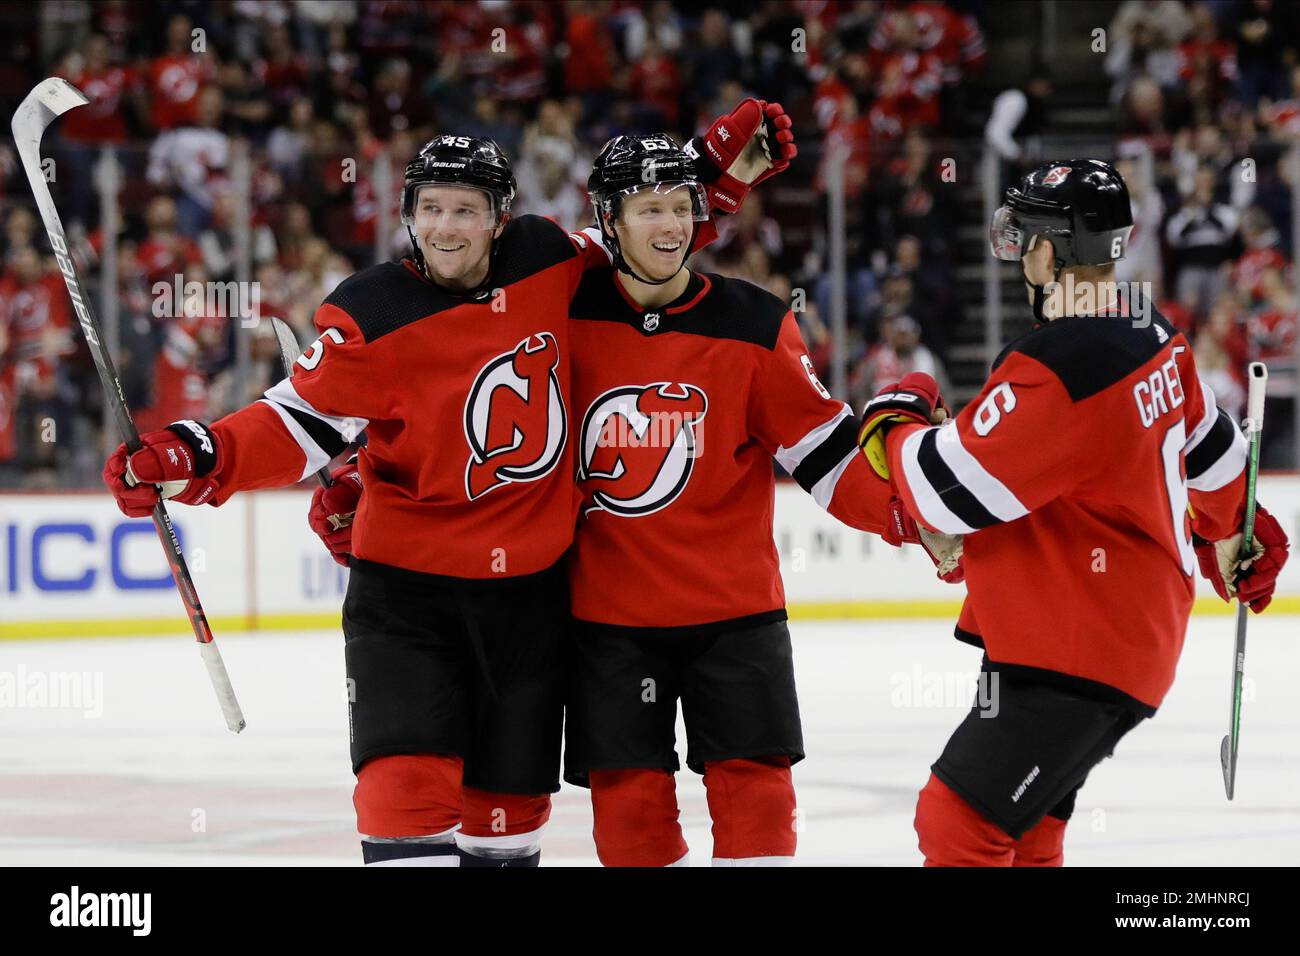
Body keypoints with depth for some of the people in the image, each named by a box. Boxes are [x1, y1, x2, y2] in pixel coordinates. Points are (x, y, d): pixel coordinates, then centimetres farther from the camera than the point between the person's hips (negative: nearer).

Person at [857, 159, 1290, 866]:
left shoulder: (1055, 370, -25)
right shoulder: (1155, 341, 5)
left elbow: (950, 494, -22)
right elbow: (1210, 449, 23)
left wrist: (894, 423, -1)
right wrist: (1237, 536, 42)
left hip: (1076, 653, -10)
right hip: (1139, 630, 10)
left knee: (959, 823, -12)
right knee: (1020, 833, 17)